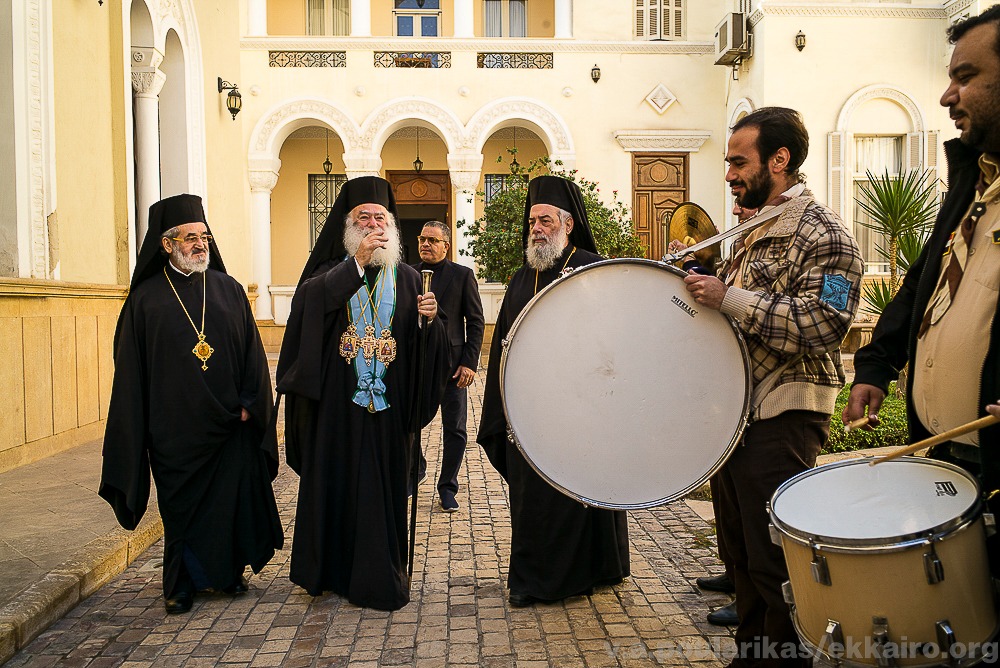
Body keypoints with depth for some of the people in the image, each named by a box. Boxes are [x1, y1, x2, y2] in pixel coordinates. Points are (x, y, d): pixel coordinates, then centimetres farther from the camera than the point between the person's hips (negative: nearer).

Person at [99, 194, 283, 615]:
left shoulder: (228, 289, 6)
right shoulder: (146, 298, 0)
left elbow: (252, 351, 6)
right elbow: (130, 368, 1)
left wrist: (249, 403, -3)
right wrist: (138, 431, -3)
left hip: (231, 423, 2)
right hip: (175, 426, -2)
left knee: (233, 498, 8)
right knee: (181, 505, 7)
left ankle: (229, 571, 25)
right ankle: (181, 584, 22)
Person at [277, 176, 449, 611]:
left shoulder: (407, 278, 10)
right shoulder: (331, 272, 5)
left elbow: (421, 345, 4)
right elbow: (308, 300, -19)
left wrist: (429, 320, -17)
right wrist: (357, 264, -23)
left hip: (387, 408, 1)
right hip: (335, 404, -1)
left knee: (384, 490, 6)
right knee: (332, 485, 7)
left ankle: (379, 578, 19)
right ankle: (329, 570, 24)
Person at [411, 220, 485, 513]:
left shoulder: (462, 275, 1)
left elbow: (476, 321, -1)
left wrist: (469, 362, -9)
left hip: (451, 364, -2)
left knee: (455, 430, 3)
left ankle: (447, 488, 16)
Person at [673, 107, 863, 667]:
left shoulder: (822, 233, -11)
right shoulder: (754, 231, 17)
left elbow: (822, 324, -23)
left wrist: (730, 297, -23)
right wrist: (703, 290, 12)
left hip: (783, 417, -9)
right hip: (737, 409, 9)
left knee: (775, 563, -3)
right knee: (742, 551, 18)